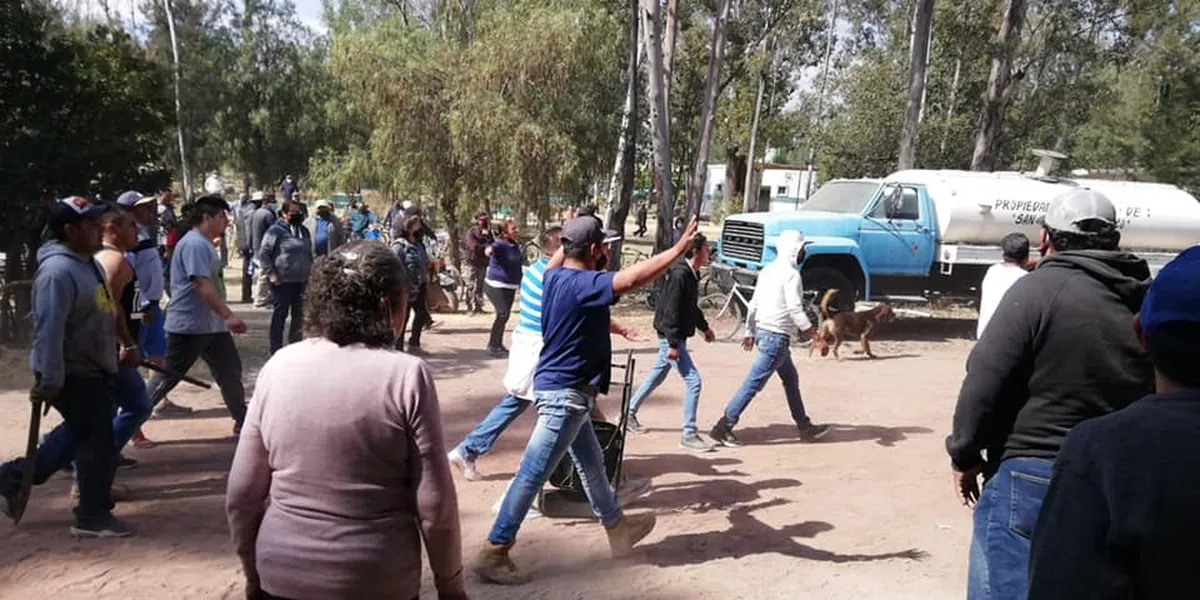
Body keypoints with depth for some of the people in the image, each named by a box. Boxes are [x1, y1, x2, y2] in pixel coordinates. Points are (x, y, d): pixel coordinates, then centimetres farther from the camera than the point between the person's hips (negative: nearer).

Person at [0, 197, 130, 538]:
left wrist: (117, 352, 25)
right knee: (99, 443, -2)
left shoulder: (86, 262, 9)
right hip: (73, 374, -10)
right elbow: (49, 331, -27)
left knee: (77, 435, 23)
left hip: (92, 369, 10)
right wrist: (49, 382, -28)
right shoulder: (59, 271, -24)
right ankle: (93, 517, 11)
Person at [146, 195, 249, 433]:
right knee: (168, 378, 1)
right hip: (188, 326, -10)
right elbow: (202, 286, -27)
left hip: (211, 324, 10)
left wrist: (224, 316, 24)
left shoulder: (204, 244, 14)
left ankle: (243, 420, 17)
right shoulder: (194, 244, -18)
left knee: (230, 370, 10)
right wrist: (228, 316, -31)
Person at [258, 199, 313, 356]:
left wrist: (310, 272, 14)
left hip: (302, 282, 6)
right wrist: (271, 274, -13)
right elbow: (263, 254, -7)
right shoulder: (276, 230, -6)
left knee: (299, 317, 11)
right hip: (282, 282, -6)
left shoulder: (304, 231, 14)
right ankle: (275, 350, 10)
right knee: (279, 316, 2)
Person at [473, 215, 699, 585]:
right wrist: (680, 248, -28)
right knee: (532, 476, -3)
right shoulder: (580, 284, -22)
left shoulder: (555, 276, 5)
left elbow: (557, 257, 31)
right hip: (566, 393, -10)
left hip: (563, 389, 10)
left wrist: (573, 235, 28)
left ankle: (617, 529, 40)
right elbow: (632, 278, -34)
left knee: (591, 465, 23)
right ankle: (493, 553, 6)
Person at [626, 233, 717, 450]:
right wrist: (673, 344, -24)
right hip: (670, 337, -10)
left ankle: (630, 414, 35)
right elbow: (671, 311, -24)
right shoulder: (679, 274, -22)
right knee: (693, 380, -10)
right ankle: (689, 434, -3)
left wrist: (704, 327, 23)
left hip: (676, 336, 10)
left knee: (656, 377, 20)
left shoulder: (692, 274, 8)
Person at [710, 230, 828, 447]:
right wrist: (811, 332, -12)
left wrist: (750, 332, 19)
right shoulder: (791, 274, -13)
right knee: (753, 383, -7)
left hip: (763, 331, 10)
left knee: (791, 379, 19)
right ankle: (723, 428, -5)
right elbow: (795, 309, -20)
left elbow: (753, 303, 14)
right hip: (776, 336, -10)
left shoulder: (768, 270, 13)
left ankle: (805, 428, 28)